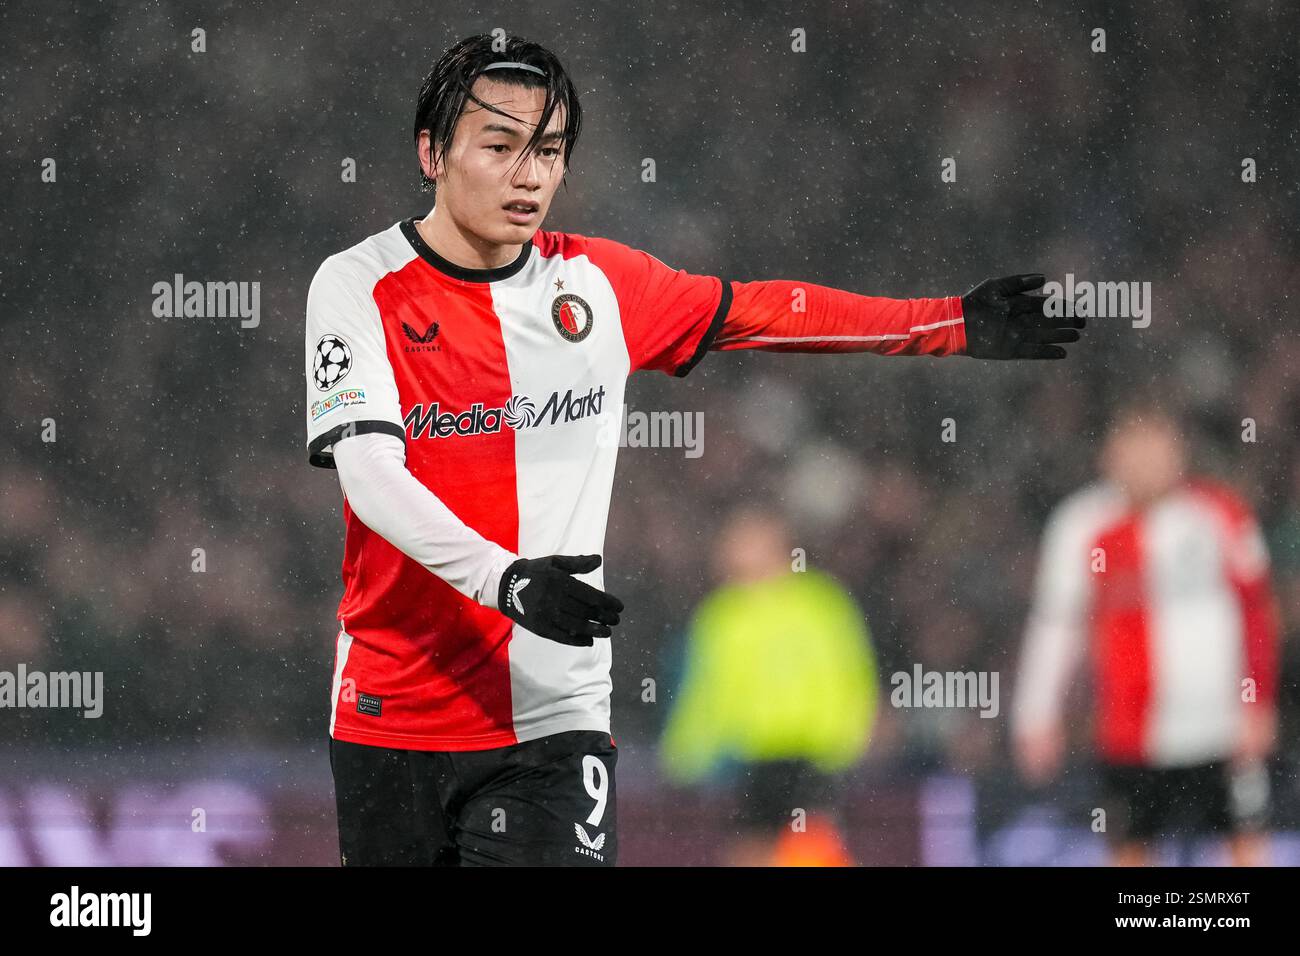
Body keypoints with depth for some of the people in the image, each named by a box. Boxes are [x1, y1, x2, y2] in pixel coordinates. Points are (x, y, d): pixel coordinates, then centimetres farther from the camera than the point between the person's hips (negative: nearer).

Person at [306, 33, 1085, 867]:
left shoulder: (598, 282, 5)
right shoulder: (359, 288, -6)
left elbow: (762, 313, 18)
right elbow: (370, 475, -18)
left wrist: (956, 325, 17)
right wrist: (504, 579, -32)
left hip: (553, 721, 1)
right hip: (392, 723, -1)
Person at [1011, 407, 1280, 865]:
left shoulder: (1221, 513, -2)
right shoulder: (1082, 525, -2)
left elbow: (1257, 614, 3)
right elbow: (1056, 623, 4)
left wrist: (1258, 705, -2)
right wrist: (1037, 718, 1)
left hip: (1223, 721, 0)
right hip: (1131, 735, 0)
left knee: (1246, 843, 2)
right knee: (1130, 850, 4)